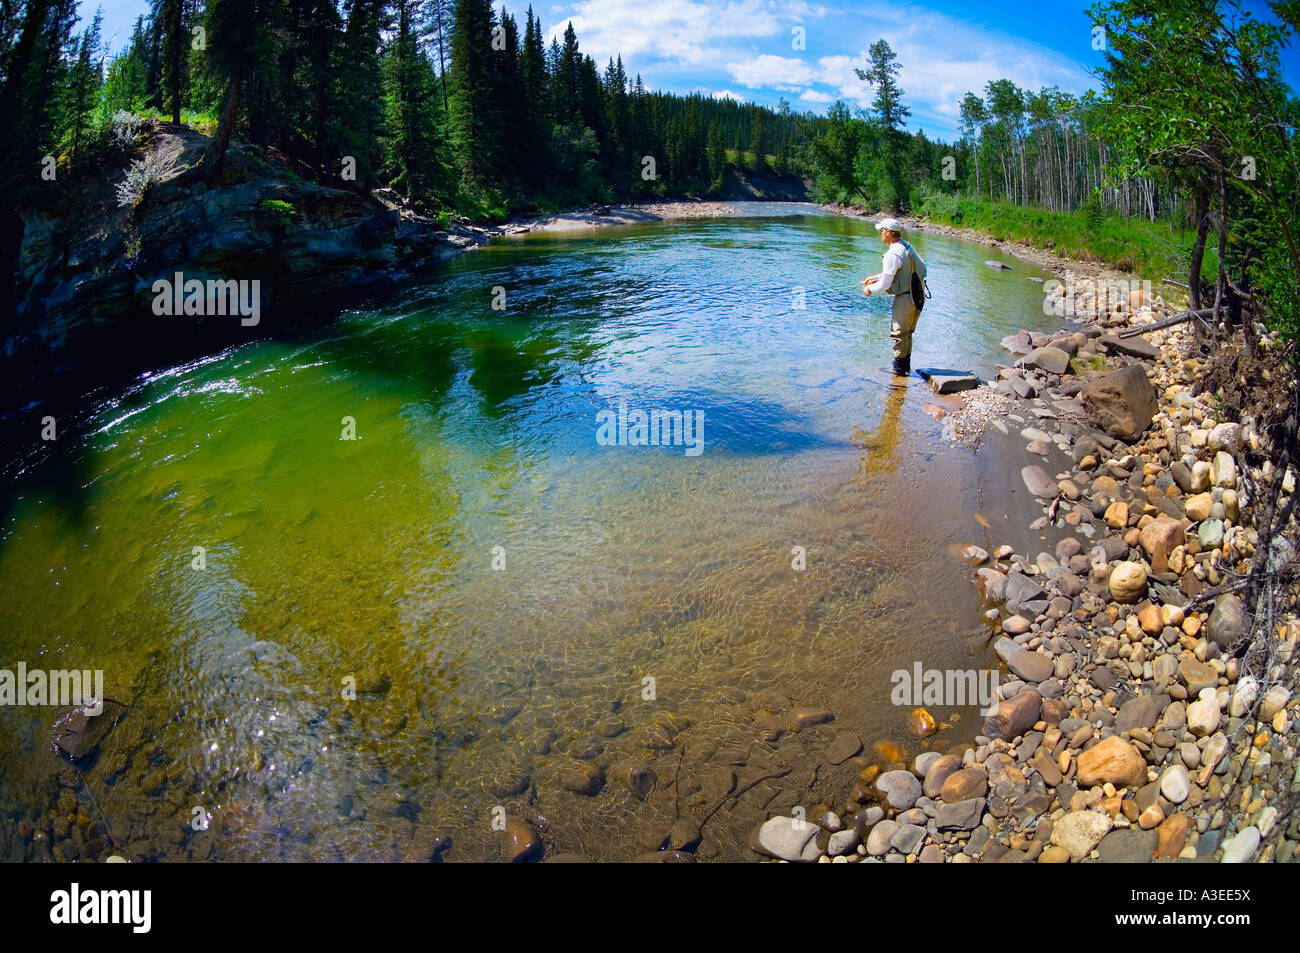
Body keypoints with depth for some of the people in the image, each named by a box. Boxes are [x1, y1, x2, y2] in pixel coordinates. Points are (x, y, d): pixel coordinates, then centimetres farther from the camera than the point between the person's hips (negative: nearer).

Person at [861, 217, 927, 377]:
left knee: (899, 334, 2)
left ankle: (899, 369, 10)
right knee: (907, 333, 19)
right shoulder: (907, 247, 10)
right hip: (918, 296, 9)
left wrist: (870, 289, 2)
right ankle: (906, 367, 28)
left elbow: (885, 284, -17)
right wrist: (876, 277, 25)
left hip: (904, 298, -9)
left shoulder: (893, 254, -19)